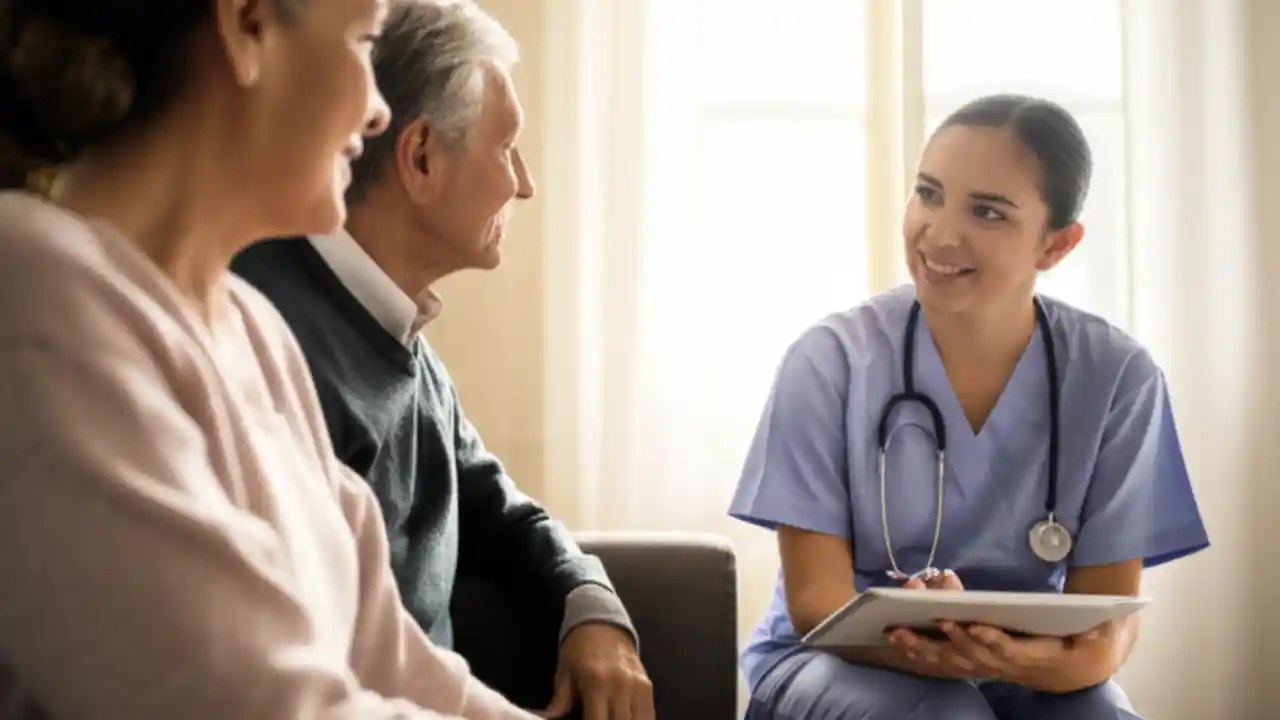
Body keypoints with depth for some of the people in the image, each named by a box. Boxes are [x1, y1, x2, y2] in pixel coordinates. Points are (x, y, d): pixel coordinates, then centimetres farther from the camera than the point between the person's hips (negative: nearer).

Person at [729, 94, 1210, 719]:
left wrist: (1074, 660, -33)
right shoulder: (830, 360, -13)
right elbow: (815, 597, -13)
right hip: (837, 661, -2)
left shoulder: (1117, 379, -8)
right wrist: (922, 642, -36)